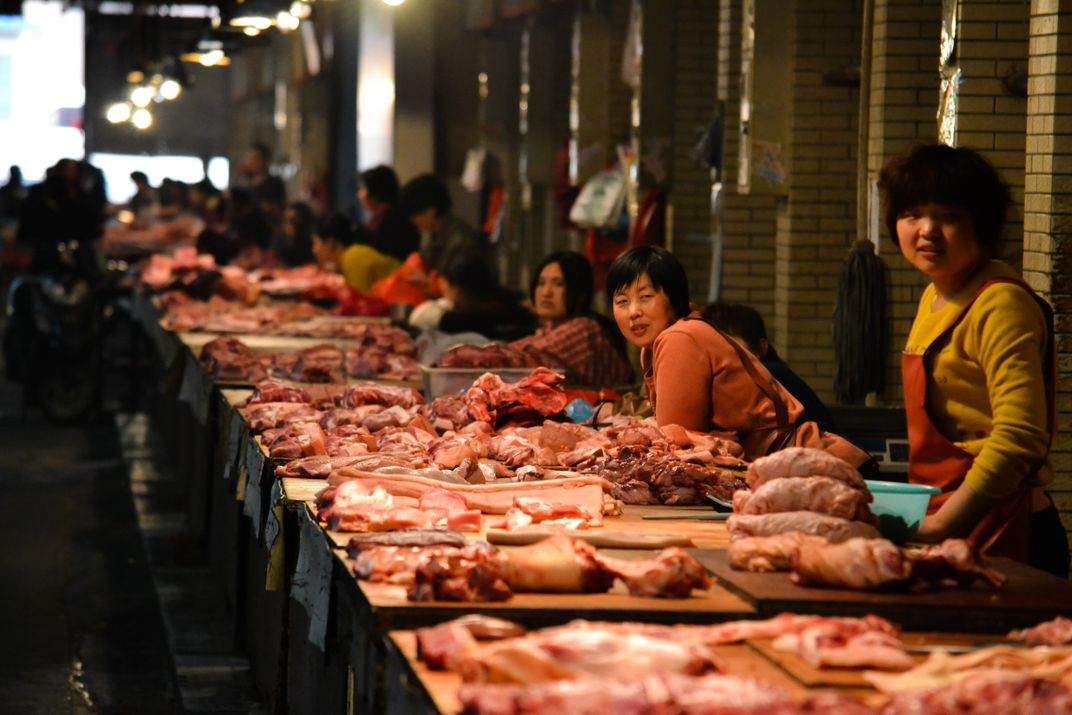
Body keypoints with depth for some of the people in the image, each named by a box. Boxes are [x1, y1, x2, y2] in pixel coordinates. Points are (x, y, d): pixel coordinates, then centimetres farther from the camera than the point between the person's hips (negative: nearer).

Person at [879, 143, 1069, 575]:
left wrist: (940, 525, -24)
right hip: (941, 524, 9)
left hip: (998, 533, -9)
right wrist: (924, 518, 11)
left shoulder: (1001, 305, -14)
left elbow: (1019, 438, -23)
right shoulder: (934, 298, 15)